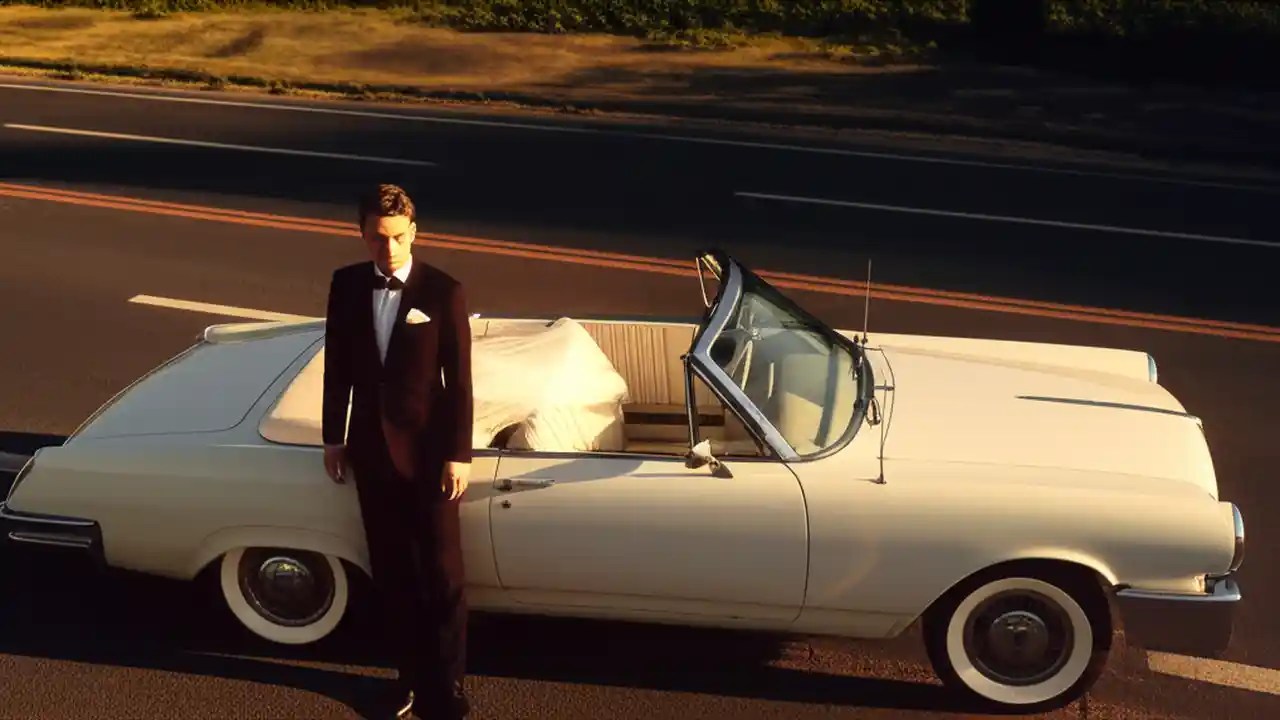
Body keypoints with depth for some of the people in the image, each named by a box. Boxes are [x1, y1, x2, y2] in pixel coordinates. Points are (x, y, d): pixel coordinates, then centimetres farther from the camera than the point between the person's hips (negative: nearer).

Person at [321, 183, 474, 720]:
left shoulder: (444, 291, -12)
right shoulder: (346, 285, -2)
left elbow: (459, 381, -10)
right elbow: (338, 366, 6)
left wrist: (458, 455, -10)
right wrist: (334, 439, 7)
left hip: (427, 447, -3)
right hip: (371, 445, 3)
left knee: (441, 573, 5)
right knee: (390, 570, 13)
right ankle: (411, 674, 30)